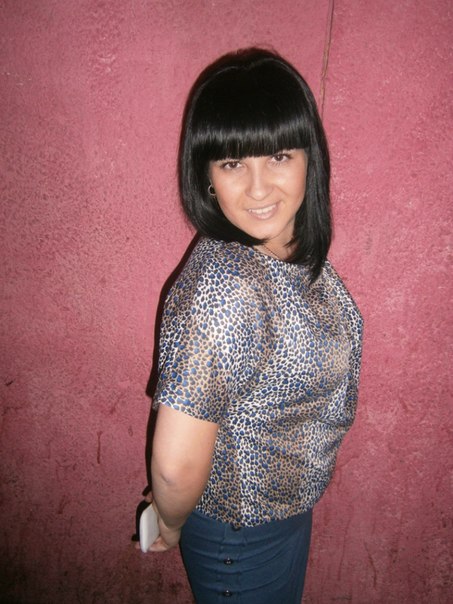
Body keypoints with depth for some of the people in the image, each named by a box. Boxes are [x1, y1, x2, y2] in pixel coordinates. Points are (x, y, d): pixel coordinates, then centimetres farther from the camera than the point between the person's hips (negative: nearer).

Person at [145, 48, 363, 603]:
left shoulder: (294, 250, -11)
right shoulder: (226, 287, -37)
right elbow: (176, 465, -33)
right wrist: (171, 524, -12)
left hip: (287, 503, 7)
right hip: (243, 532, -7)